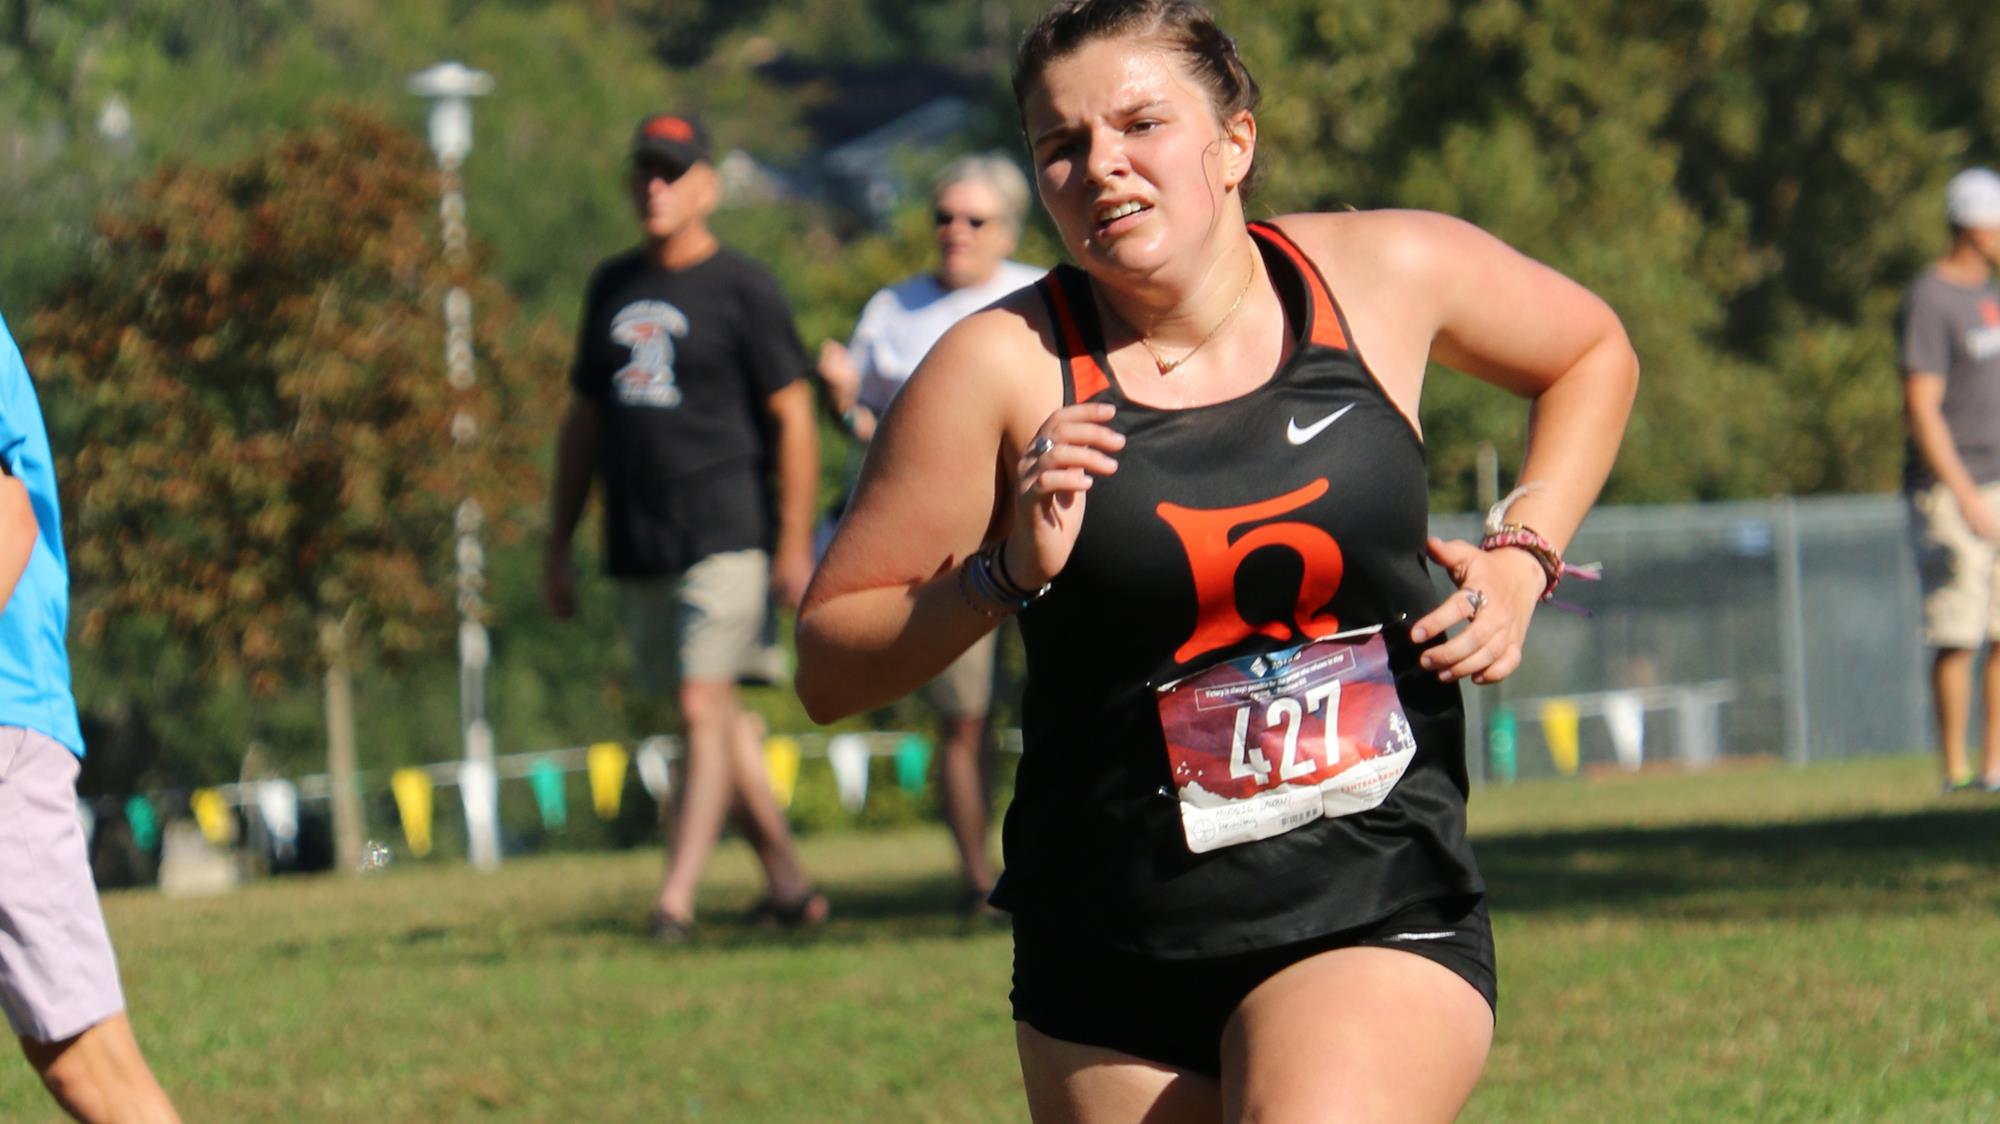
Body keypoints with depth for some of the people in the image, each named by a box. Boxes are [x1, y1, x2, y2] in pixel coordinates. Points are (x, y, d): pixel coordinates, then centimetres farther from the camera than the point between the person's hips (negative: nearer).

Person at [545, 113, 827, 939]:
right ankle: (789, 886, 16)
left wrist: (796, 545, -12)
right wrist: (559, 545, 18)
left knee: (705, 708, -13)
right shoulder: (613, 287, 15)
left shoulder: (742, 288, -3)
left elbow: (793, 417, -5)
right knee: (719, 719, 9)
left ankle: (676, 895, -16)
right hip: (638, 550, 6)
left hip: (725, 534, -6)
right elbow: (585, 417, 21)